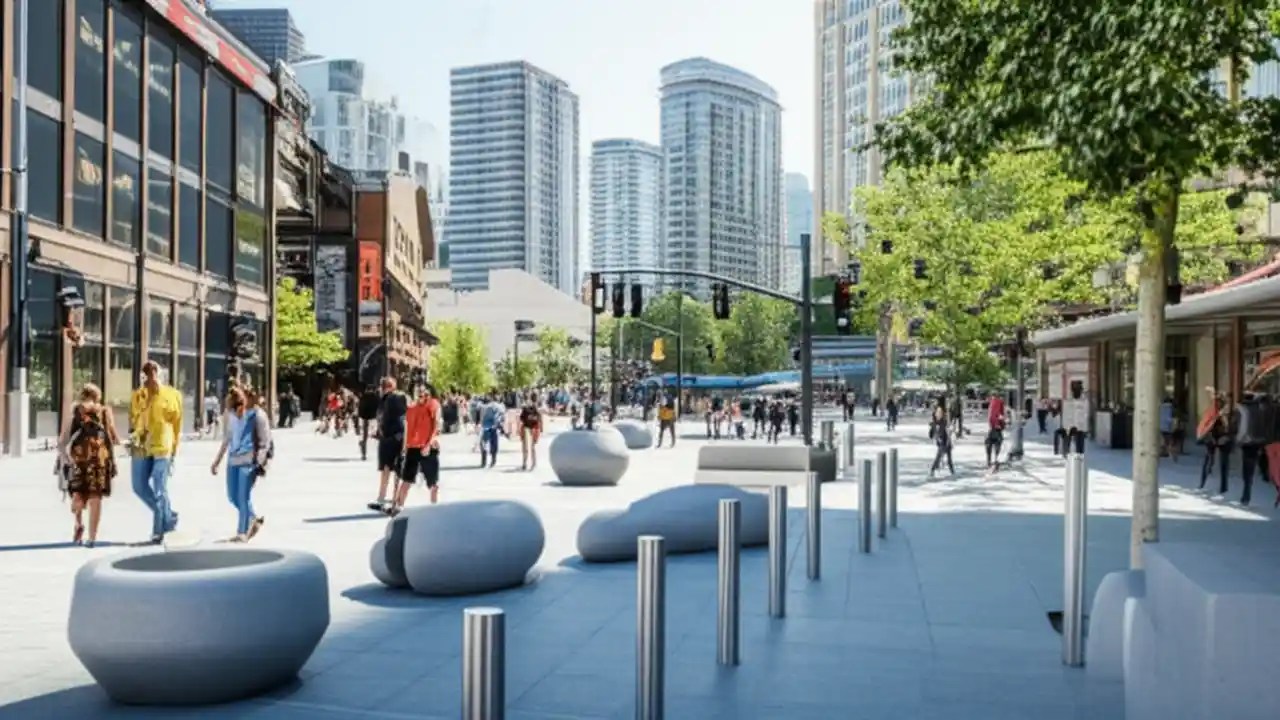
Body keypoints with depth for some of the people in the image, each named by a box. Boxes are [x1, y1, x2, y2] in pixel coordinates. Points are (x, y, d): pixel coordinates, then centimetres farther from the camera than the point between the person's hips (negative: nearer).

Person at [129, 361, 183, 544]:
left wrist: (173, 450, 2)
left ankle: (158, 531, 6)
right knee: (140, 487, 8)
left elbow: (177, 424, 3)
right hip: (141, 448, 4)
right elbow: (132, 420, 15)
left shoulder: (172, 395, -1)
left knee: (159, 491, -4)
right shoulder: (137, 395, 7)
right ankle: (168, 517, 25)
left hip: (162, 448, -4)